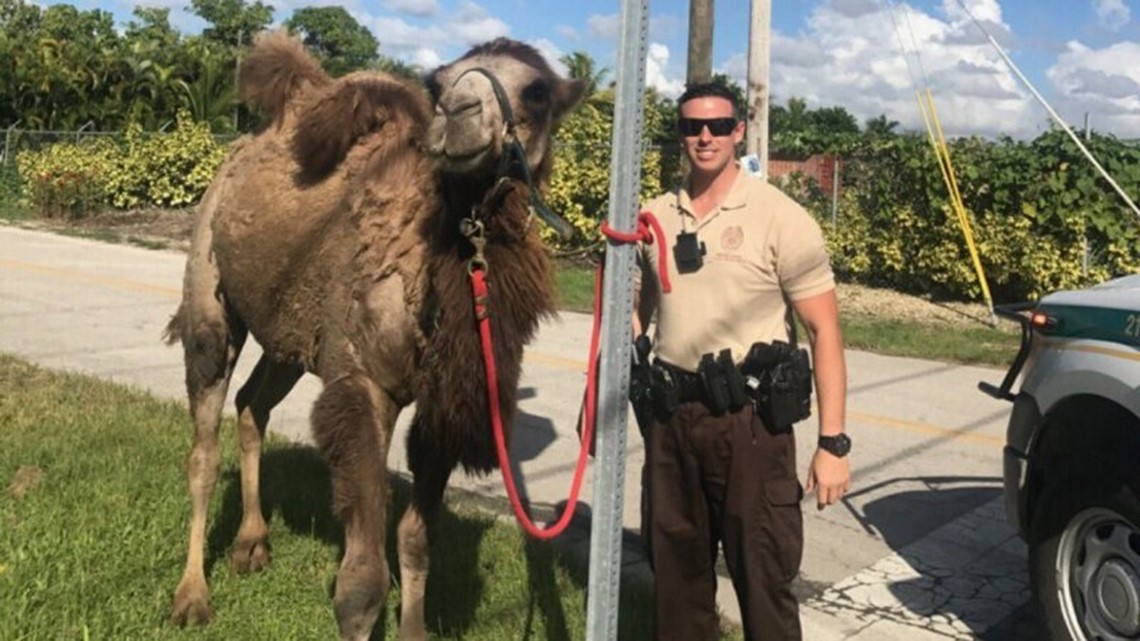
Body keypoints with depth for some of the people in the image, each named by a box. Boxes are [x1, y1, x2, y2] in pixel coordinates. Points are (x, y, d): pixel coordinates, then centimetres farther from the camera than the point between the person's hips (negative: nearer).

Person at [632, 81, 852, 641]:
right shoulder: (653, 218, 6)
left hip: (750, 419, -4)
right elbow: (632, 315, 16)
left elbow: (823, 330, -8)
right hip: (670, 415, 5)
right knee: (674, 570, 17)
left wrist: (833, 443, -13)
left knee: (763, 578, 4)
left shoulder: (780, 218, -7)